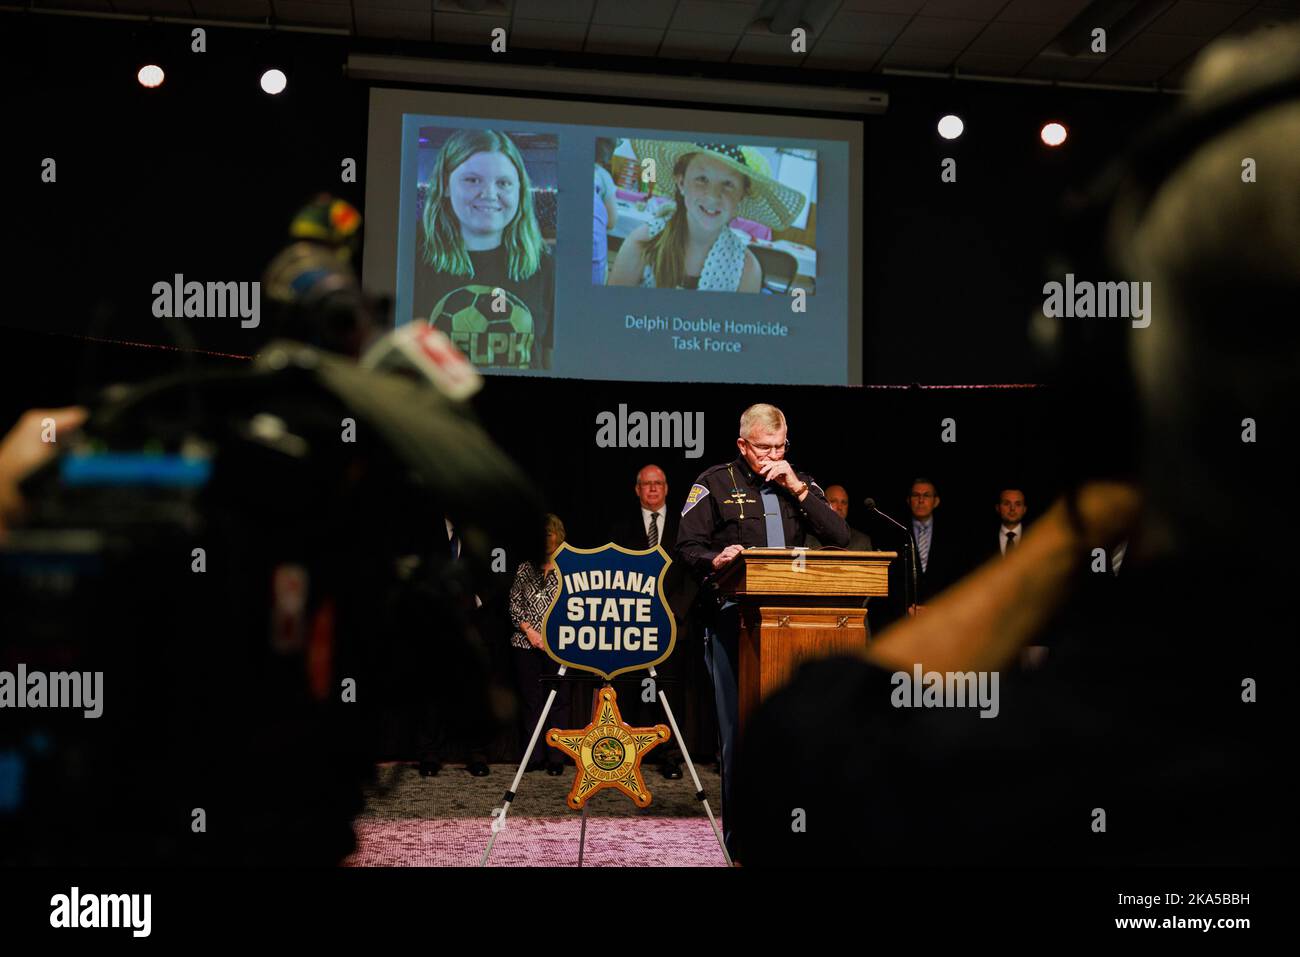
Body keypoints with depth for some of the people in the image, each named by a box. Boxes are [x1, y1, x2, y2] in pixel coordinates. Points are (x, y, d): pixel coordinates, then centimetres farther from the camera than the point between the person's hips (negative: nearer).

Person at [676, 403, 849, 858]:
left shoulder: (799, 483, 17)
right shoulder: (715, 483, 7)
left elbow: (839, 537, 6)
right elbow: (687, 544, 1)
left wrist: (798, 490, -2)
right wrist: (714, 561, -19)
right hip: (734, 620, -3)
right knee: (738, 731, -2)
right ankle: (739, 837, 6)